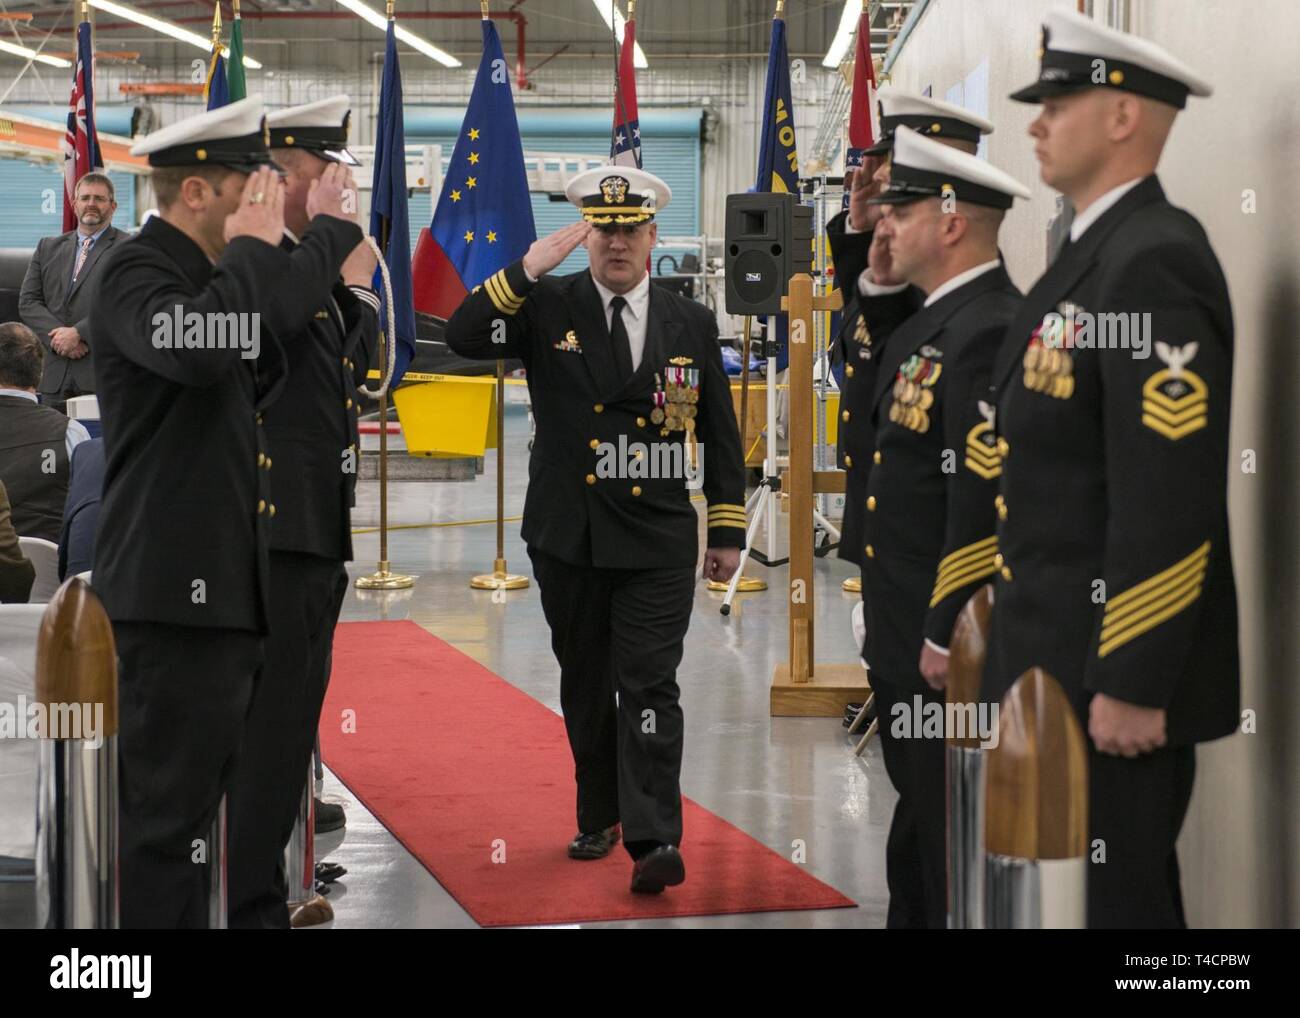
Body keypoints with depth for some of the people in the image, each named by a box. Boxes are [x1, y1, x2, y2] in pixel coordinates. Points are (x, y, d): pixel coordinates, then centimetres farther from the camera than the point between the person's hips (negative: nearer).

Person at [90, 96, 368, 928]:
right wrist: (255, 247, -21)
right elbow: (200, 346, -35)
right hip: (175, 586, -10)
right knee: (172, 805, -6)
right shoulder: (137, 274, -14)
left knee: (215, 789, 17)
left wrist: (330, 232, 13)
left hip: (231, 579, 10)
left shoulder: (212, 274, 16)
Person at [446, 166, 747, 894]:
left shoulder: (693, 325, 3)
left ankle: (654, 840, -11)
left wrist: (728, 531, 6)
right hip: (568, 538, 1)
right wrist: (526, 270, -24)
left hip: (657, 542, -1)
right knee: (586, 687, 14)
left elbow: (721, 436, 7)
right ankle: (598, 818, 30)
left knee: (649, 688, -8)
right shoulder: (548, 308, 0)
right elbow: (464, 338, -15)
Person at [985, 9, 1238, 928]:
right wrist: (1004, 615, 19)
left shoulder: (1153, 262, -18)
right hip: (1065, 656, 10)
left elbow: (1169, 497, -24)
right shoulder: (1096, 251, 14)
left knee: (1115, 900, -2)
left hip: (1116, 674, -10)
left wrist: (1133, 686, -23)